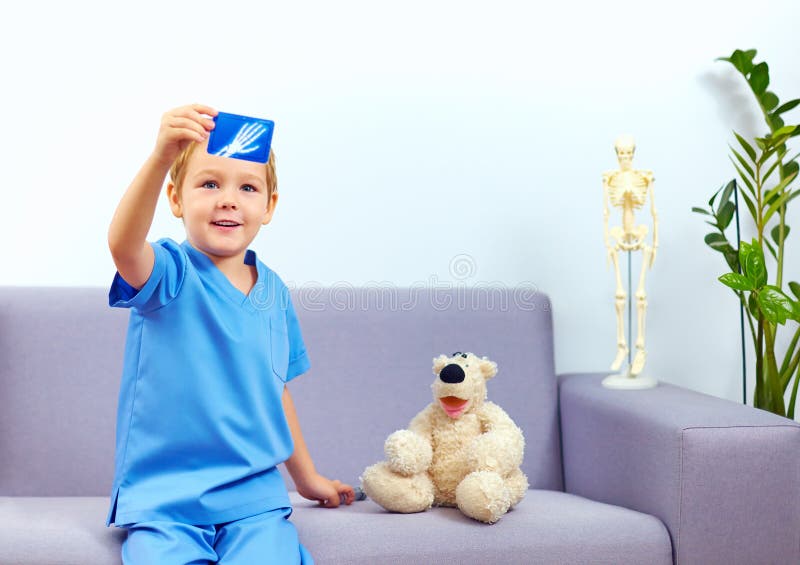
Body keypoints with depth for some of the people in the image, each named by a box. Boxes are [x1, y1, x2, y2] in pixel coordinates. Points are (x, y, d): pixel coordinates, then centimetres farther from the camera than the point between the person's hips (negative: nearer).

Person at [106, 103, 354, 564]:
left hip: (253, 495, 3)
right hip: (163, 496, -3)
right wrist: (161, 157, -47)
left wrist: (306, 476, 28)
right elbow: (123, 245, -31)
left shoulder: (275, 292, 8)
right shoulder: (171, 273, -6)